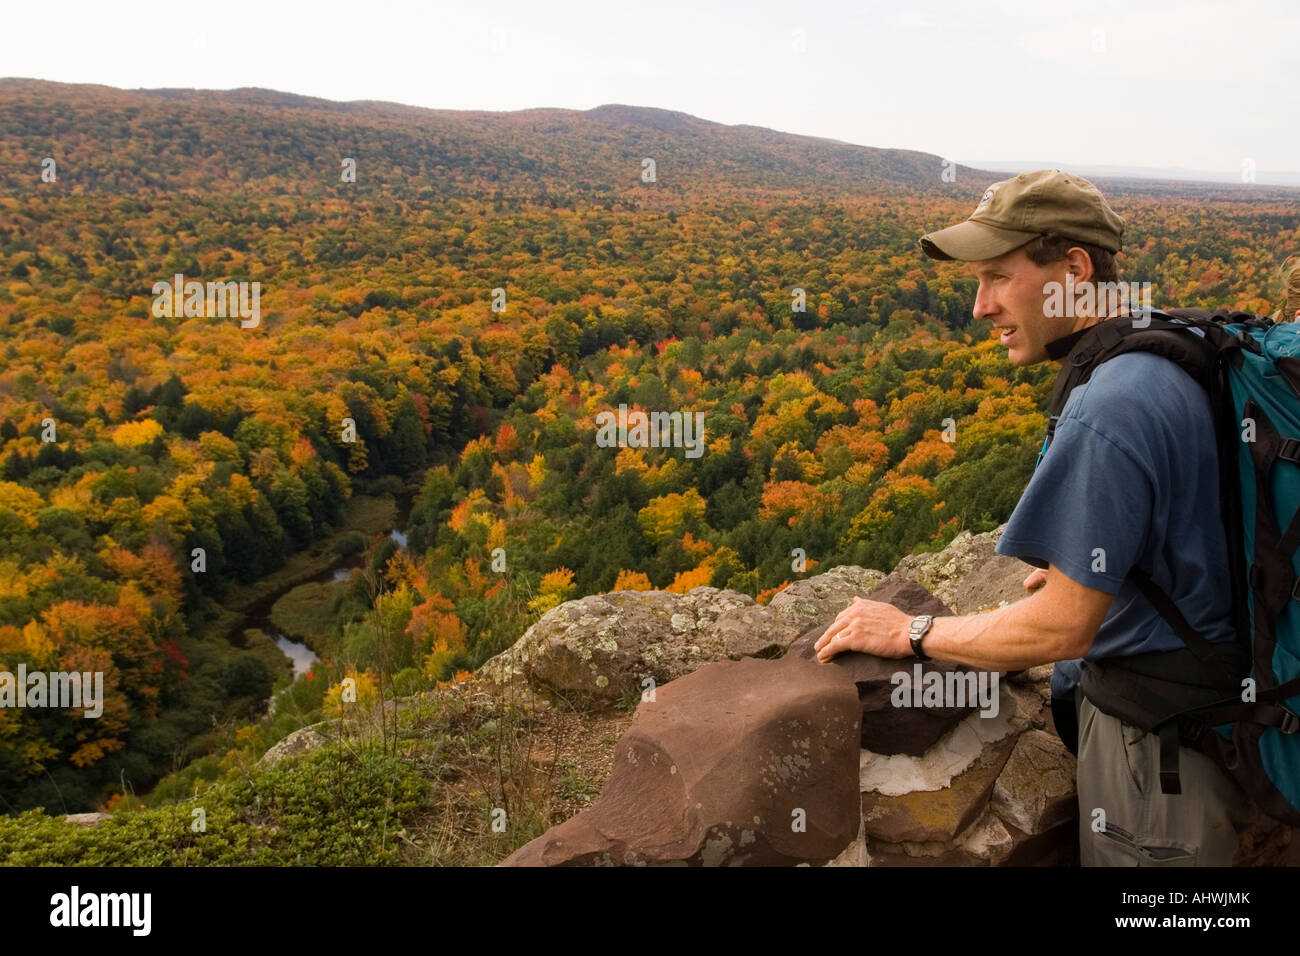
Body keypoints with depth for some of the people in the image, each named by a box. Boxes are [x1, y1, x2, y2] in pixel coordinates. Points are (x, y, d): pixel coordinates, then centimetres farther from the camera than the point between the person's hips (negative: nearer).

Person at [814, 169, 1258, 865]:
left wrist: (909, 634, -14)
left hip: (1157, 738, -9)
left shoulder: (1107, 412, -28)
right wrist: (1081, 569, 16)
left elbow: (1062, 627, -25)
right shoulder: (1170, 362, 4)